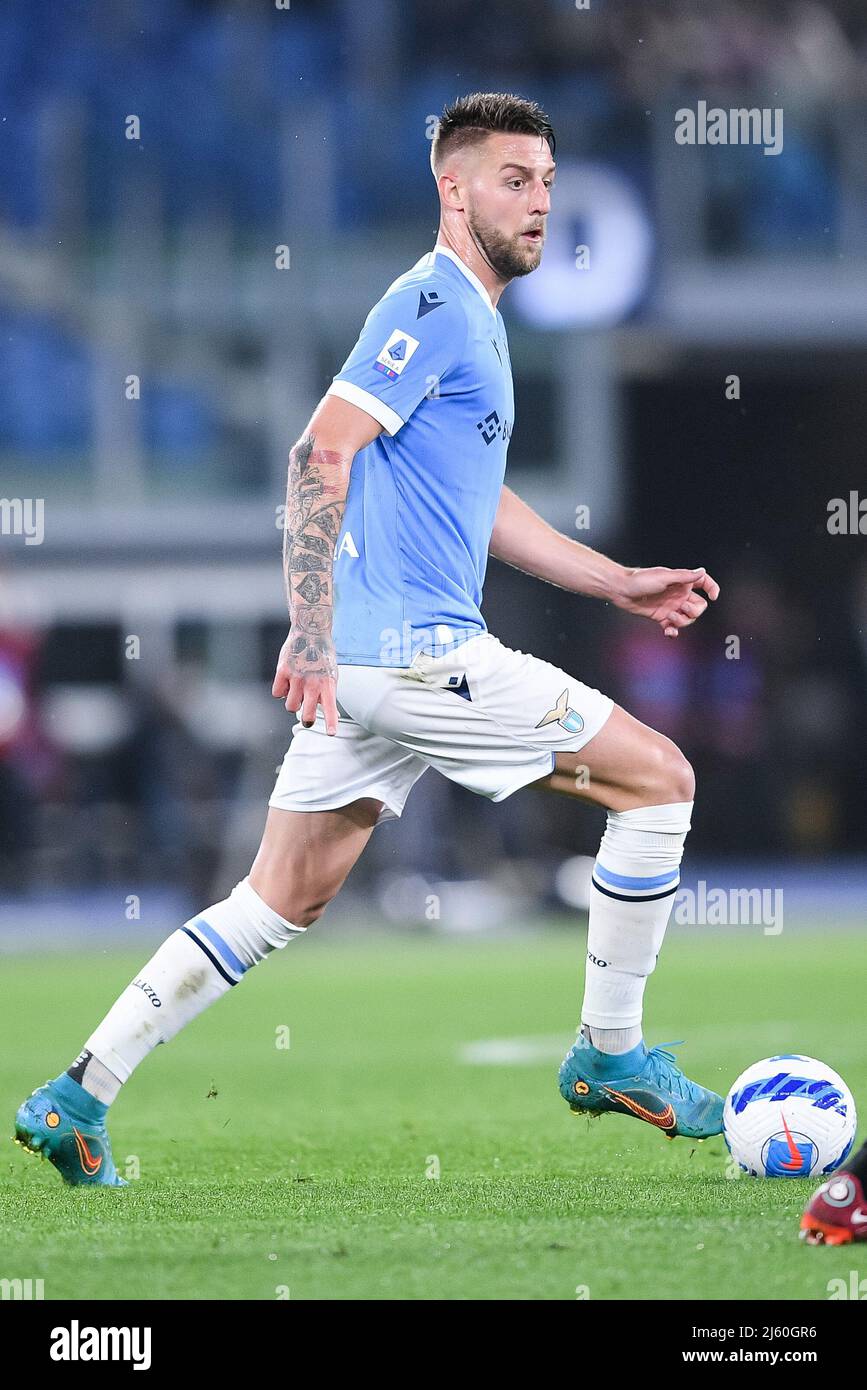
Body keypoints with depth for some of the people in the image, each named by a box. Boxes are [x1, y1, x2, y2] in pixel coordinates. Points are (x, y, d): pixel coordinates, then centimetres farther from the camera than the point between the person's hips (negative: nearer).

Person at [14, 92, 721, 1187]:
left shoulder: (473, 316, 22)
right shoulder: (433, 303, -10)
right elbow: (321, 452, -19)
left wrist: (618, 583, 28)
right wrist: (310, 635, -24)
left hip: (369, 658, 10)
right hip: (416, 648, -10)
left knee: (281, 902, 10)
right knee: (659, 780, -1)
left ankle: (78, 1098, 7)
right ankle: (611, 1056, 7)